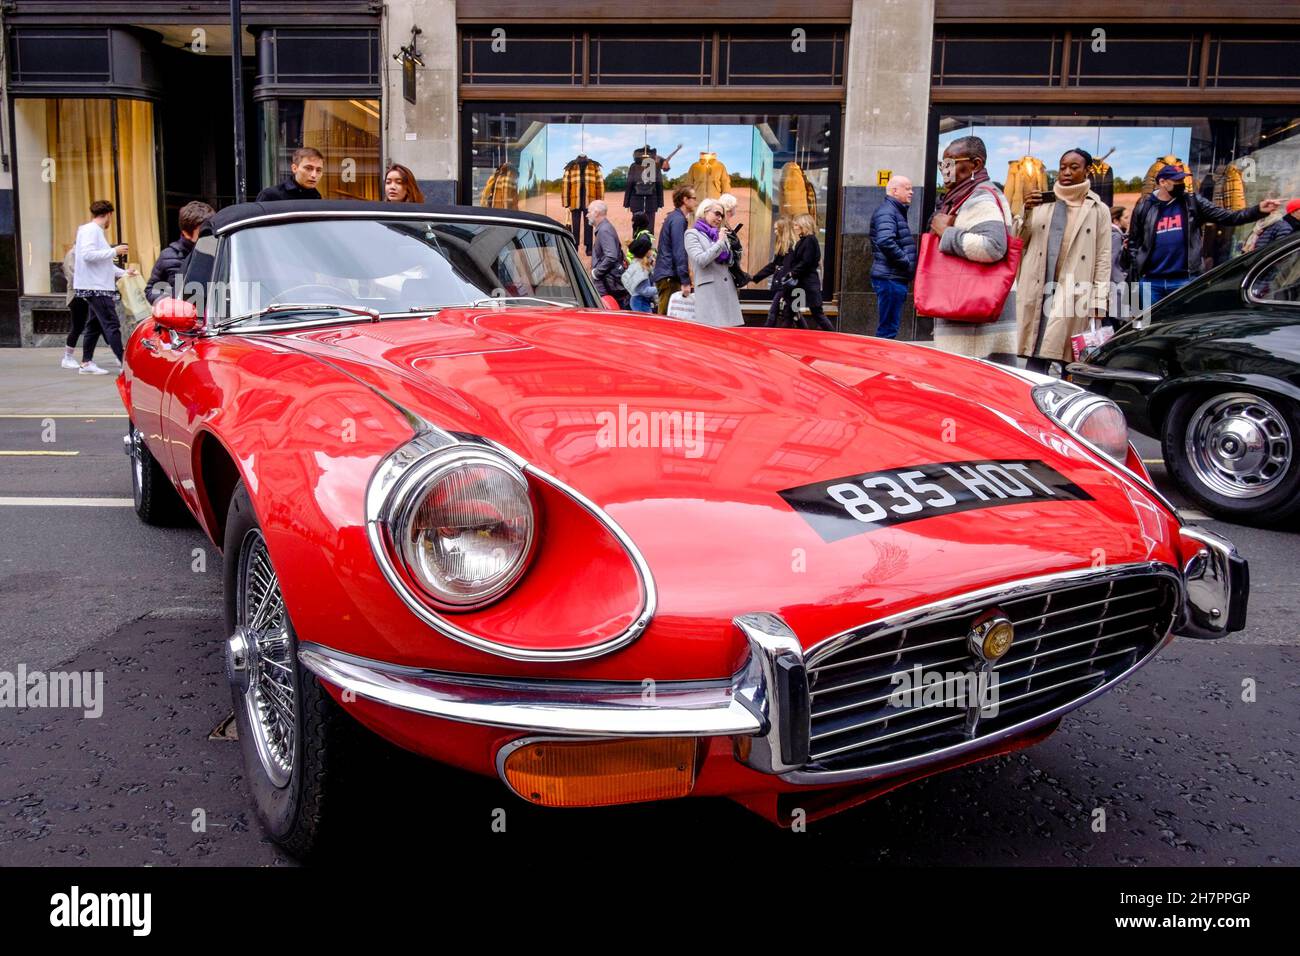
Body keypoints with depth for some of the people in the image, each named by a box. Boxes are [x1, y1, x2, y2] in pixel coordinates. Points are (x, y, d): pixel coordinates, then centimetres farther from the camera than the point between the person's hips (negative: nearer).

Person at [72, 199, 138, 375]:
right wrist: (114, 251, -18)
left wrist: (124, 272, 28)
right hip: (96, 288, -10)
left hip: (99, 287, 10)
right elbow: (87, 255, -23)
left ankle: (86, 363, 17)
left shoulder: (97, 231, 21)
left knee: (94, 325, 12)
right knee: (111, 326, -13)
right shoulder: (90, 230, -9)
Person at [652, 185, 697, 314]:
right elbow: (679, 252, -18)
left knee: (665, 316, 11)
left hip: (666, 275, 10)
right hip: (669, 277, -10)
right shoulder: (678, 219, -12)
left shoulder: (673, 218, 19)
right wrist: (685, 281, -20)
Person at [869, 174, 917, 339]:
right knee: (888, 327, -8)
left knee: (888, 327, 16)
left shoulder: (897, 211, 22)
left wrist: (909, 263, 15)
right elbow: (885, 241, -29)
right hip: (890, 277, -11)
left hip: (895, 278, 11)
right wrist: (906, 262, -19)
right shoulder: (886, 211, -12)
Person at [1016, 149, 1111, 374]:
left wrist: (1099, 301, -3)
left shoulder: (1098, 210, 9)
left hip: (1075, 294, -1)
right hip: (1039, 290, 2)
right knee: (1035, 357, -3)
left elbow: (1103, 258, 4)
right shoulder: (1042, 203, 15)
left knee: (1071, 360, -3)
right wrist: (1026, 213, -7)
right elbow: (1021, 241, 10)